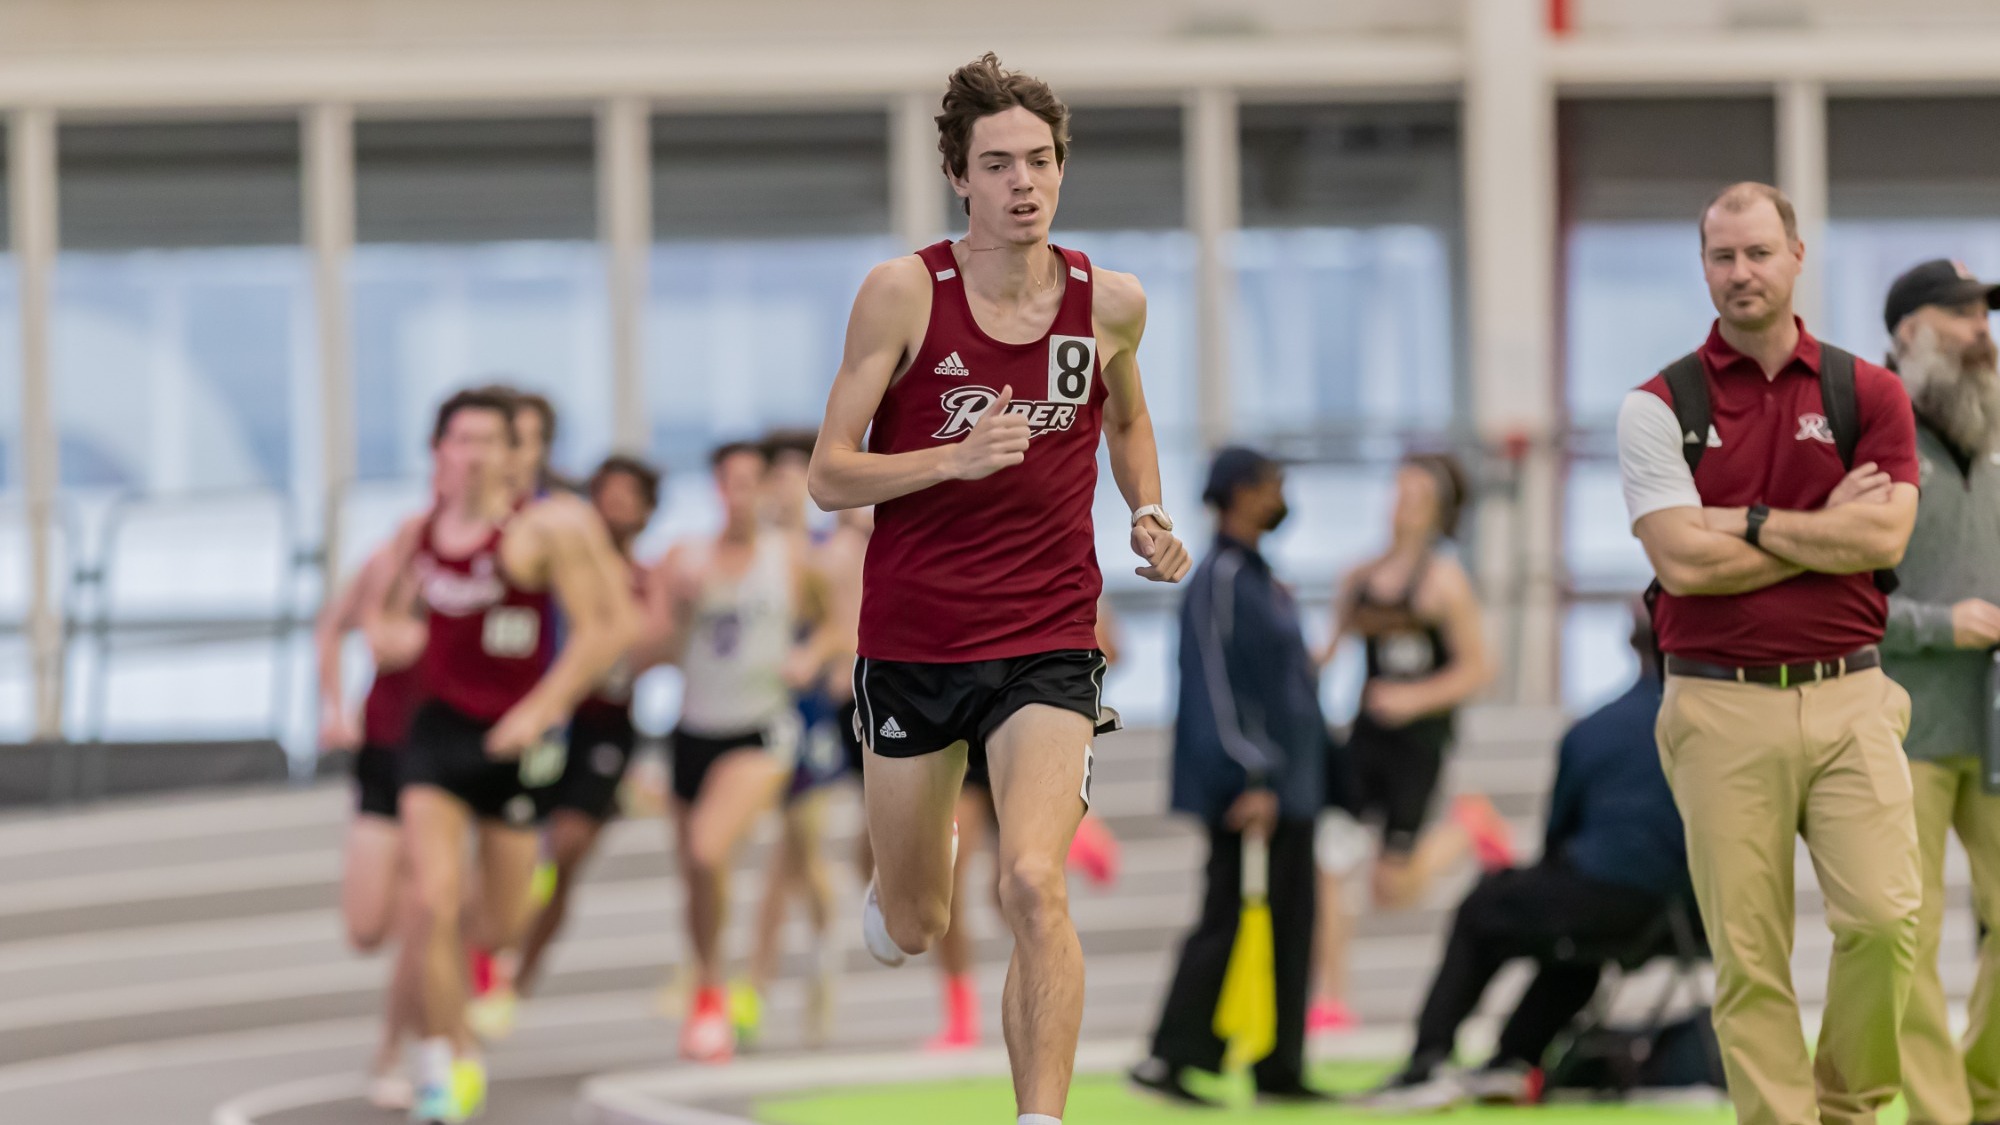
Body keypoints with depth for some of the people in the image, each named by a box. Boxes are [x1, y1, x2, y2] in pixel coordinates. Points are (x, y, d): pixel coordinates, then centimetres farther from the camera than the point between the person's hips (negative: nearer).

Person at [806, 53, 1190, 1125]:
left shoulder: (1110, 301, 0)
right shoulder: (904, 292, -8)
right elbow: (829, 475, -10)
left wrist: (1150, 518, 6)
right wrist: (958, 457, -25)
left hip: (1046, 644, 0)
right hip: (911, 638, 0)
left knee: (1033, 887, -23)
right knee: (911, 931, 14)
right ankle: (906, 878, 52)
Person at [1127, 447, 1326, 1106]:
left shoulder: (1257, 577, 17)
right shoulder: (1221, 579, -13)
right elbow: (1217, 684, -19)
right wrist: (1253, 780, -23)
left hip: (1285, 783, 10)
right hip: (1251, 789, -10)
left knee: (1287, 928, 8)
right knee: (1229, 923, -7)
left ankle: (1279, 1070, 8)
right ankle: (1169, 1059, -3)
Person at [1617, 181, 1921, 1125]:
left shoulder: (1869, 394, 8)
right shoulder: (1659, 407, 3)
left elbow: (1885, 537, -5)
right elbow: (1683, 560, -8)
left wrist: (1749, 525, -6)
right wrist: (1826, 530, -4)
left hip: (1847, 699, 1)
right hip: (1723, 709, -1)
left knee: (1883, 914, -12)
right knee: (1748, 956, -3)